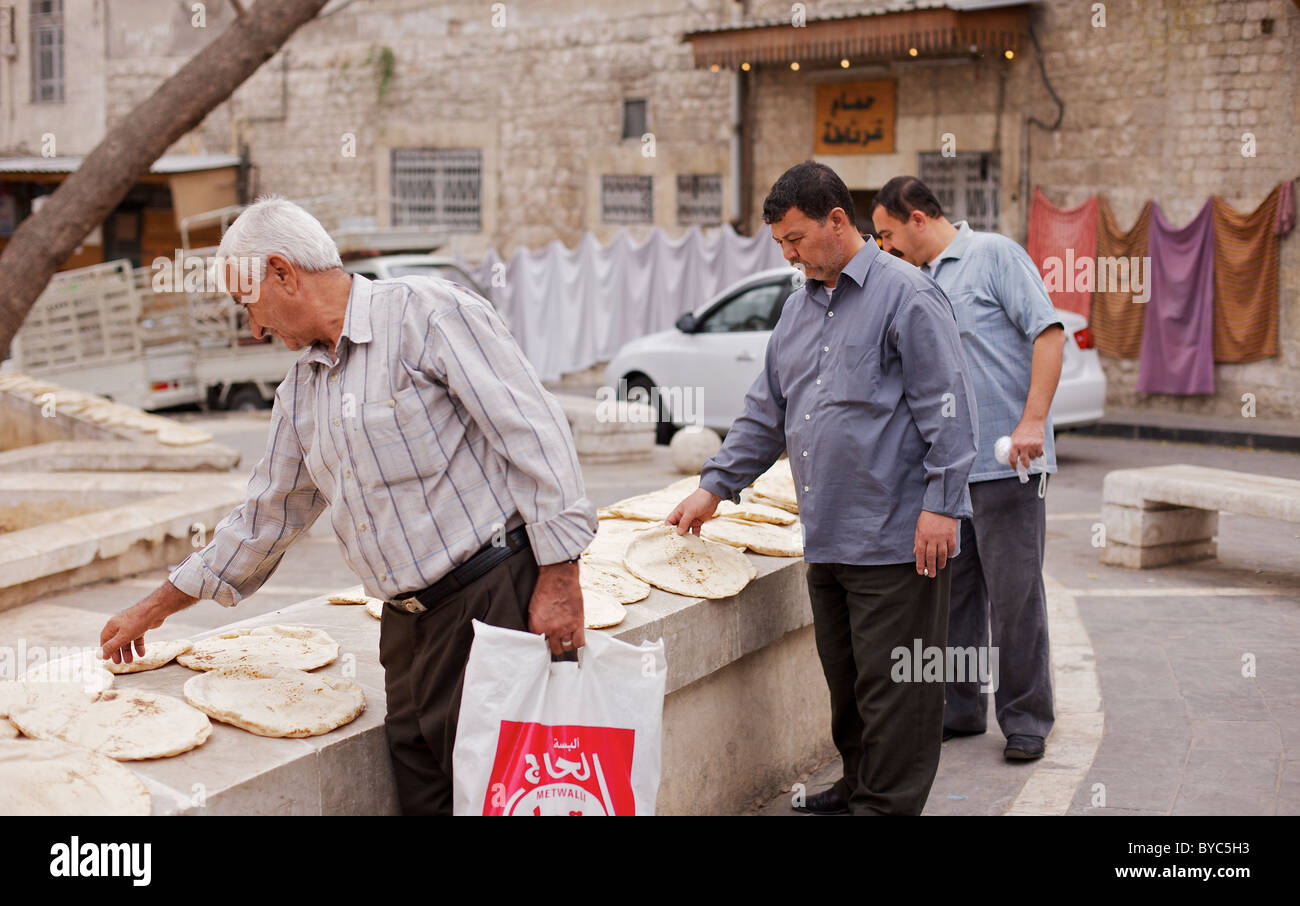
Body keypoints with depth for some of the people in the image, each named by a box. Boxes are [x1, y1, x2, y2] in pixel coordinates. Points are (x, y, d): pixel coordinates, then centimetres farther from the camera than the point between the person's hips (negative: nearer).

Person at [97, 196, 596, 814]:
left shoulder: (427, 313, -6)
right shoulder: (299, 392, 18)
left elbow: (533, 433, -12)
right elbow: (264, 519, 28)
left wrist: (559, 576, -17)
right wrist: (151, 612, 32)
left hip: (498, 595, -7)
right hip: (408, 624, 7)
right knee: (423, 800, 4)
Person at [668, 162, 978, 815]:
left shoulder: (905, 296, -8)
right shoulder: (799, 307, 17)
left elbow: (948, 408, -12)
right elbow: (766, 412, 22)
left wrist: (941, 505, -16)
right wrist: (715, 486, 15)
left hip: (895, 538, -8)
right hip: (826, 538, 8)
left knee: (891, 686, -2)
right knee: (845, 679, 15)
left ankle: (888, 804, 6)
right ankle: (858, 787, 28)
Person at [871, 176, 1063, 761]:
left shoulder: (995, 255, -4)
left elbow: (1048, 333, -11)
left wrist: (1032, 421, -19)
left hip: (1005, 461, -7)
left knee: (1014, 592, -3)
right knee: (953, 592, 10)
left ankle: (1026, 720, 7)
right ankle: (960, 708, 21)